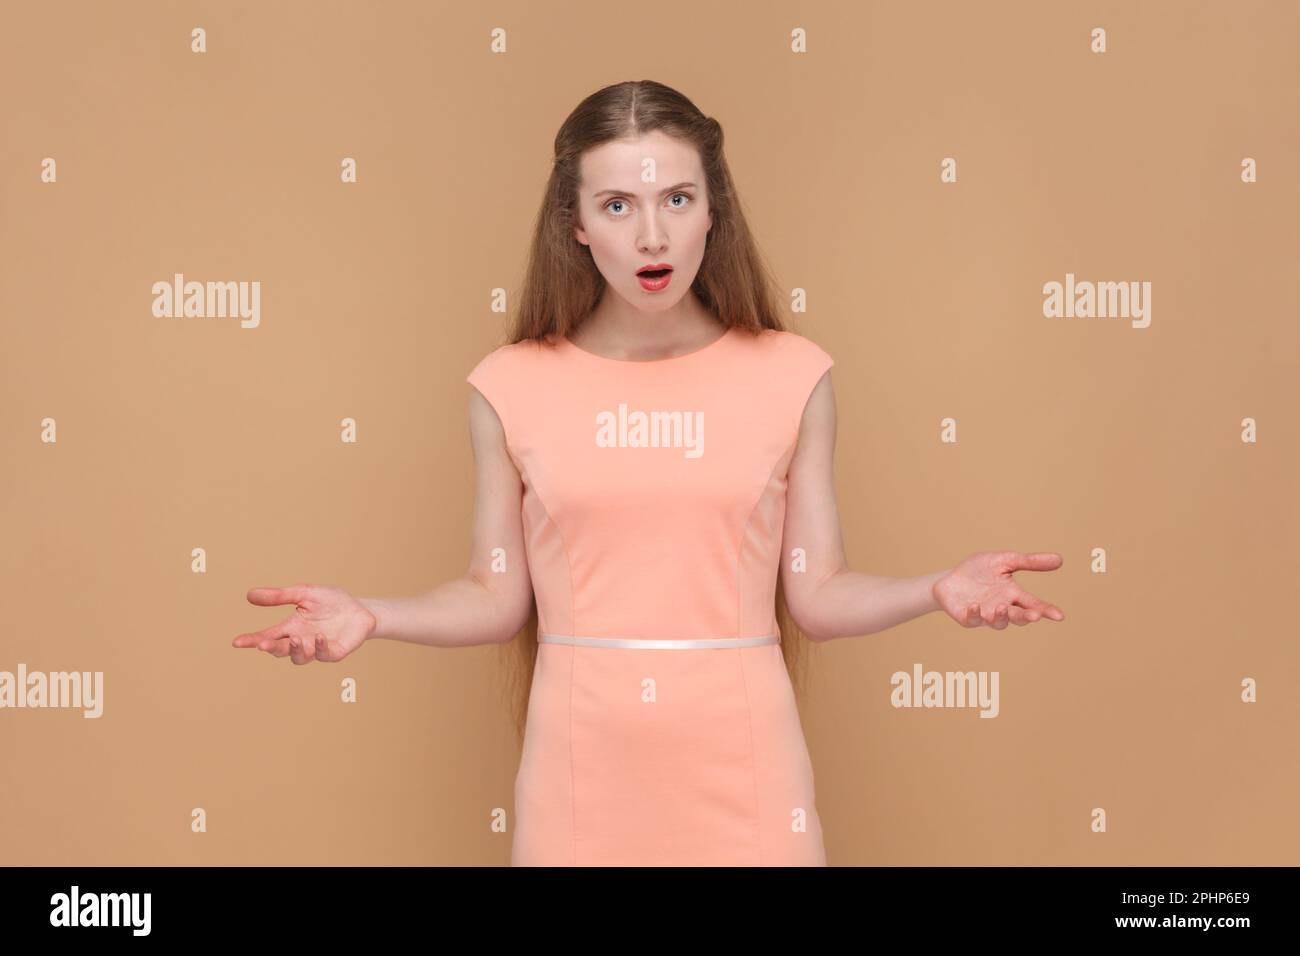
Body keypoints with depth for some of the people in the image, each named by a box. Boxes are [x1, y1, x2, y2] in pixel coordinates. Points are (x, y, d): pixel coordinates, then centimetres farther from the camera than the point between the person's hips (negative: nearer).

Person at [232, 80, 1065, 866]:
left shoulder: (792, 375, -2)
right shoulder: (512, 386, -1)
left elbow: (817, 595, 0)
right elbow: (499, 597, 3)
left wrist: (939, 591, -17)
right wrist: (372, 618, -12)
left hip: (741, 767, 0)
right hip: (582, 766, 1)